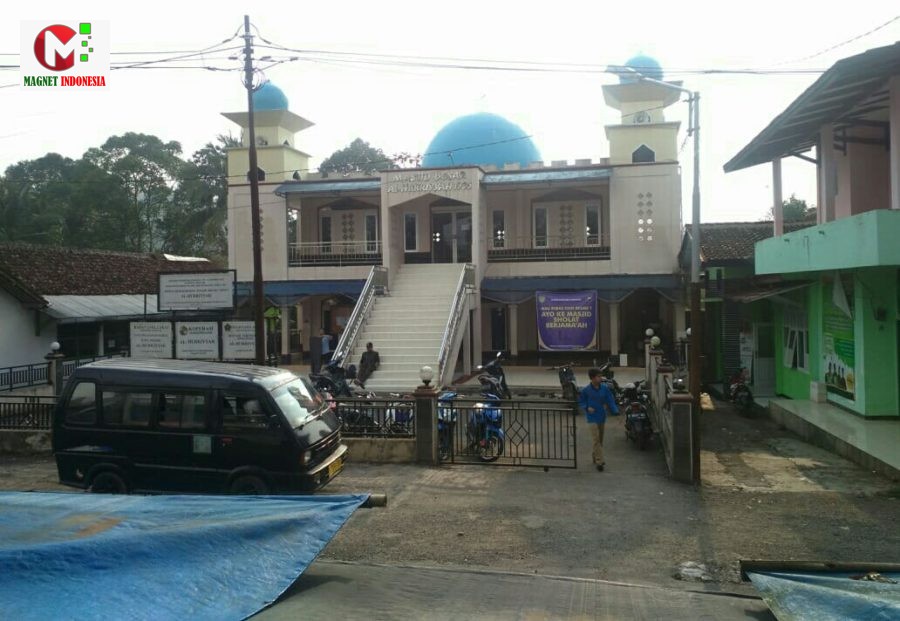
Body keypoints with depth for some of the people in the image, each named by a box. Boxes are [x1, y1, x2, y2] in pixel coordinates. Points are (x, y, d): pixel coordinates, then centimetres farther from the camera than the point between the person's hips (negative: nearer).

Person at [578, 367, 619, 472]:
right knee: (596, 439, -12)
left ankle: (595, 457, 35)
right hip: (593, 417, -5)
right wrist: (587, 408, -18)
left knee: (600, 439, 17)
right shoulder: (585, 390, -11)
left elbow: (610, 400, -1)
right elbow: (581, 403, 0)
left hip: (602, 417, 5)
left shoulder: (605, 388, -3)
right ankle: (599, 462, -11)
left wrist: (615, 411, -15)